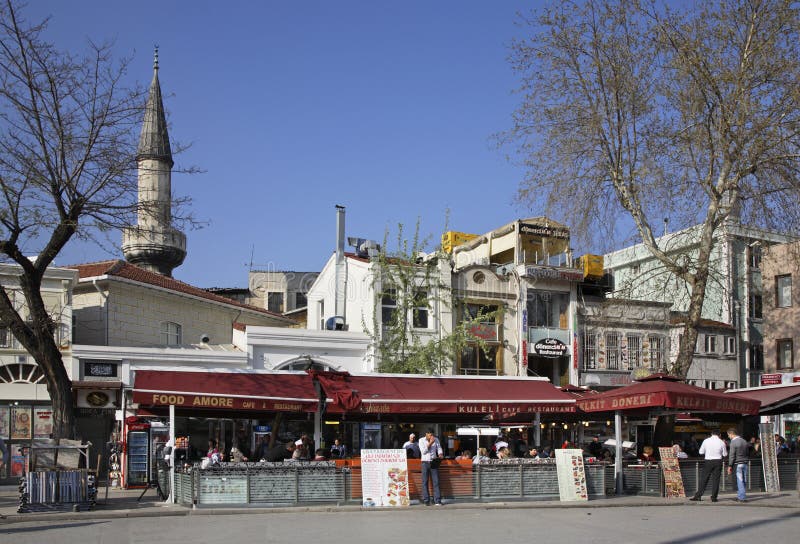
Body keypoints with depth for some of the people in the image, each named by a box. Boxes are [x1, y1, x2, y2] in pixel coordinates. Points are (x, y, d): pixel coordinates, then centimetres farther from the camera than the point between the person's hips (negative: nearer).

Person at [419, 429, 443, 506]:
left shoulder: (436, 440, 7)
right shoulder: (421, 440, 0)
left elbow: (439, 448, 4)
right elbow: (423, 451, -10)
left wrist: (440, 454, -18)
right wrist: (430, 443, -15)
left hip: (434, 462, 2)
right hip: (425, 462, -2)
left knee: (436, 482, -3)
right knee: (425, 482, -1)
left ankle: (437, 501, -4)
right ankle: (426, 501, 2)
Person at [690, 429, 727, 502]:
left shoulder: (706, 441, -2)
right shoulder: (721, 442, -2)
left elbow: (701, 452, 4)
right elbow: (725, 454, 4)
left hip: (708, 461, 0)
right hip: (718, 461, 0)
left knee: (703, 479, 4)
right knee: (716, 479, 5)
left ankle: (698, 496, 1)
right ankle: (714, 497, 5)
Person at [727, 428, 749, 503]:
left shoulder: (733, 442, -11)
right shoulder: (744, 441, 11)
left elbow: (732, 455, -13)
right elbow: (747, 453, 17)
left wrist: (730, 466, -10)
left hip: (737, 464, -7)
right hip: (745, 463, 7)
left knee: (740, 481, -4)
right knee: (744, 481, 9)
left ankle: (742, 497, -6)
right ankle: (740, 496, 15)